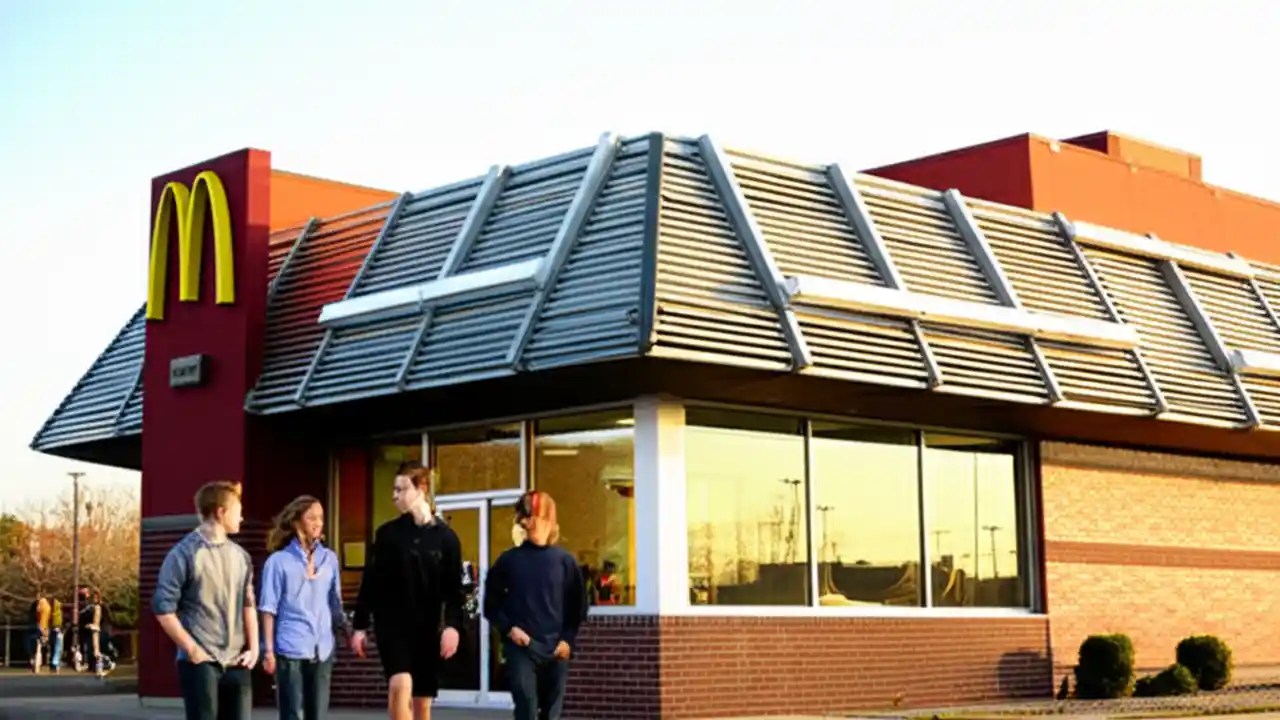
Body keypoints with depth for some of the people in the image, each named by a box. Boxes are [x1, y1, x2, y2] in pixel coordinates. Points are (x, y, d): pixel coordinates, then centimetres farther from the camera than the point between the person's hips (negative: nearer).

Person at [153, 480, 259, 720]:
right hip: (200, 663, -5)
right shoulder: (184, 554, -7)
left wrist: (253, 647, 6)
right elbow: (163, 608, -9)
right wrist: (192, 649, -11)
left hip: (236, 663, 6)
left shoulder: (240, 557, 11)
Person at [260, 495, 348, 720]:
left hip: (322, 650, 4)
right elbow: (269, 609, -3)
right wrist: (268, 650, -6)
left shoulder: (330, 558, 9)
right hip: (290, 650, -4)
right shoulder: (279, 561, -4)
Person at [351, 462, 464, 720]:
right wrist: (360, 626, 2)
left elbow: (453, 587, 0)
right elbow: (370, 582, 4)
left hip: (426, 628, 1)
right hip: (391, 624, -1)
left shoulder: (445, 536, 0)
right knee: (401, 684, -22)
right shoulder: (387, 533, 1)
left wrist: (452, 625, -14)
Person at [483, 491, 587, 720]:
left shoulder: (564, 561, 4)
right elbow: (491, 603, 7)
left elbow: (578, 606, 9)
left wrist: (568, 640, -1)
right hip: (520, 648, -2)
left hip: (555, 649, 2)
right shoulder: (509, 560, 2)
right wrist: (508, 628, -7)